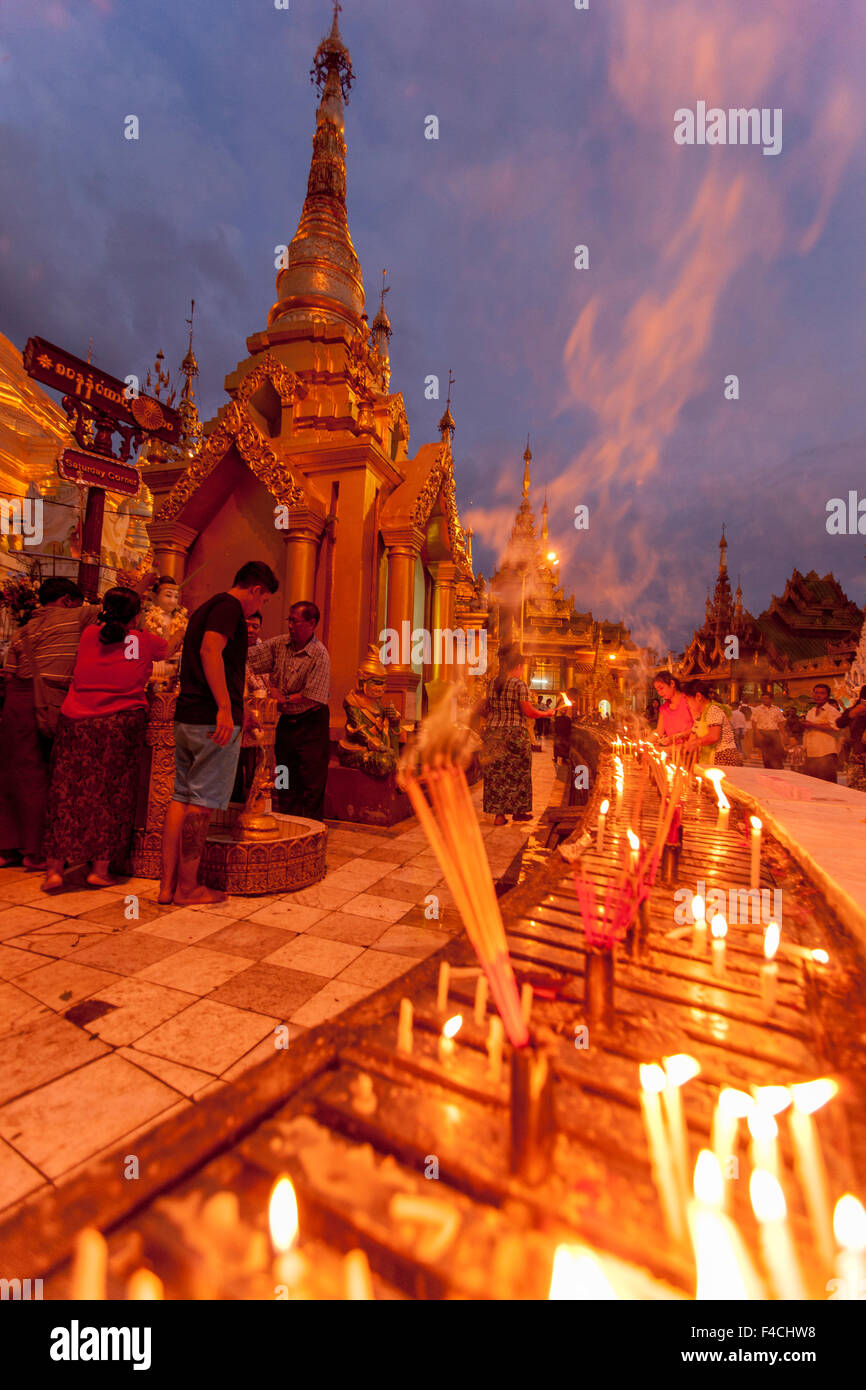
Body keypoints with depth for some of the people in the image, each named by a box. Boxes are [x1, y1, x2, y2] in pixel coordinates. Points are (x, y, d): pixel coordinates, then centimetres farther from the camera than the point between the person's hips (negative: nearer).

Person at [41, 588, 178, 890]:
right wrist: (181, 631, 43)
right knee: (113, 795, 7)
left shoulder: (89, 635, 6)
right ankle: (100, 868, 13)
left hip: (76, 722, 2)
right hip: (121, 726, -2)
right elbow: (171, 647, 22)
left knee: (66, 792, 9)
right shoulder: (143, 641, 1)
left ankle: (54, 868, 12)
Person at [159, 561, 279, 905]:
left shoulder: (205, 607, 24)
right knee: (202, 802, -2)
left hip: (186, 717, 10)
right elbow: (210, 651, -22)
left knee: (181, 797, 10)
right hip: (213, 718, -9)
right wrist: (225, 707, -26)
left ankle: (167, 884, 15)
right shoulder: (229, 606, -6)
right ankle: (187, 887, 7)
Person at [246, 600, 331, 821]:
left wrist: (286, 699, -14)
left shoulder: (320, 655, -16)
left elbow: (312, 697, -19)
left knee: (312, 784, -1)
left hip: (311, 724, -6)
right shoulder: (279, 644, 1)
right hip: (286, 721, 6)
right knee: (286, 781, 14)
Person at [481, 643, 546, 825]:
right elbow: (528, 711, -12)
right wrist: (545, 713, 4)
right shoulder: (519, 684, -10)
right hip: (514, 734, -5)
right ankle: (518, 811, 20)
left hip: (493, 733, 5)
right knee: (517, 773, 9)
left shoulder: (493, 684, 9)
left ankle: (499, 814, 8)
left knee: (496, 773, 7)